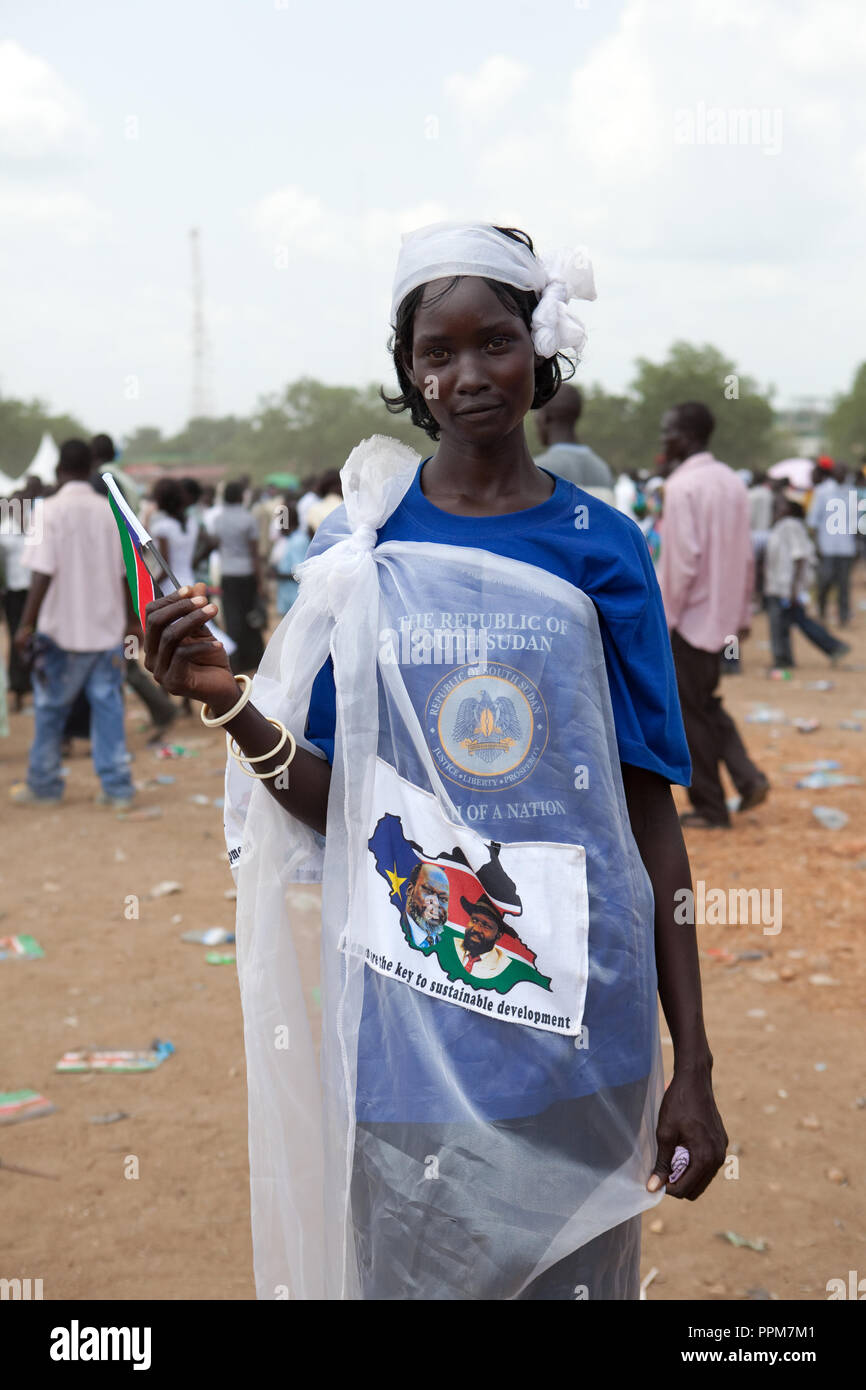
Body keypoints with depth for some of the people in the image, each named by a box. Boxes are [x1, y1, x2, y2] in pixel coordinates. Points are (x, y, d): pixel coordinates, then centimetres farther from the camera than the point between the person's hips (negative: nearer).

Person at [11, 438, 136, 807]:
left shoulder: (51, 510, -10)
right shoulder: (111, 511, 3)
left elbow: (43, 573, -16)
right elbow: (126, 574, 7)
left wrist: (27, 624, -12)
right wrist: (132, 620, 17)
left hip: (62, 628, -3)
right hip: (107, 627, 4)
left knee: (50, 708, 9)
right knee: (108, 706, 7)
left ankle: (44, 784, 18)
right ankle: (116, 786, 5)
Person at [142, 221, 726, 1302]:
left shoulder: (601, 548, 0)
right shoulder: (358, 545, -1)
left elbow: (651, 810, 1)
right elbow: (329, 803, -1)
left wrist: (691, 1061, -1)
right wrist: (230, 702, -20)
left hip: (583, 1031, 1)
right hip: (411, 1039, 0)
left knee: (582, 1277, 15)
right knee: (410, 1275, 12)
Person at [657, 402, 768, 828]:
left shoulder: (683, 486, -16)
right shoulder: (732, 482, 9)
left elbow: (683, 561, -20)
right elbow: (747, 557, 12)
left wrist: (664, 618, -12)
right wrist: (743, 614, 17)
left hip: (690, 617, -8)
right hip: (724, 618, 8)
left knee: (691, 714, 3)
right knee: (706, 704, 19)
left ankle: (709, 808, 9)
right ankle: (748, 776, 5)